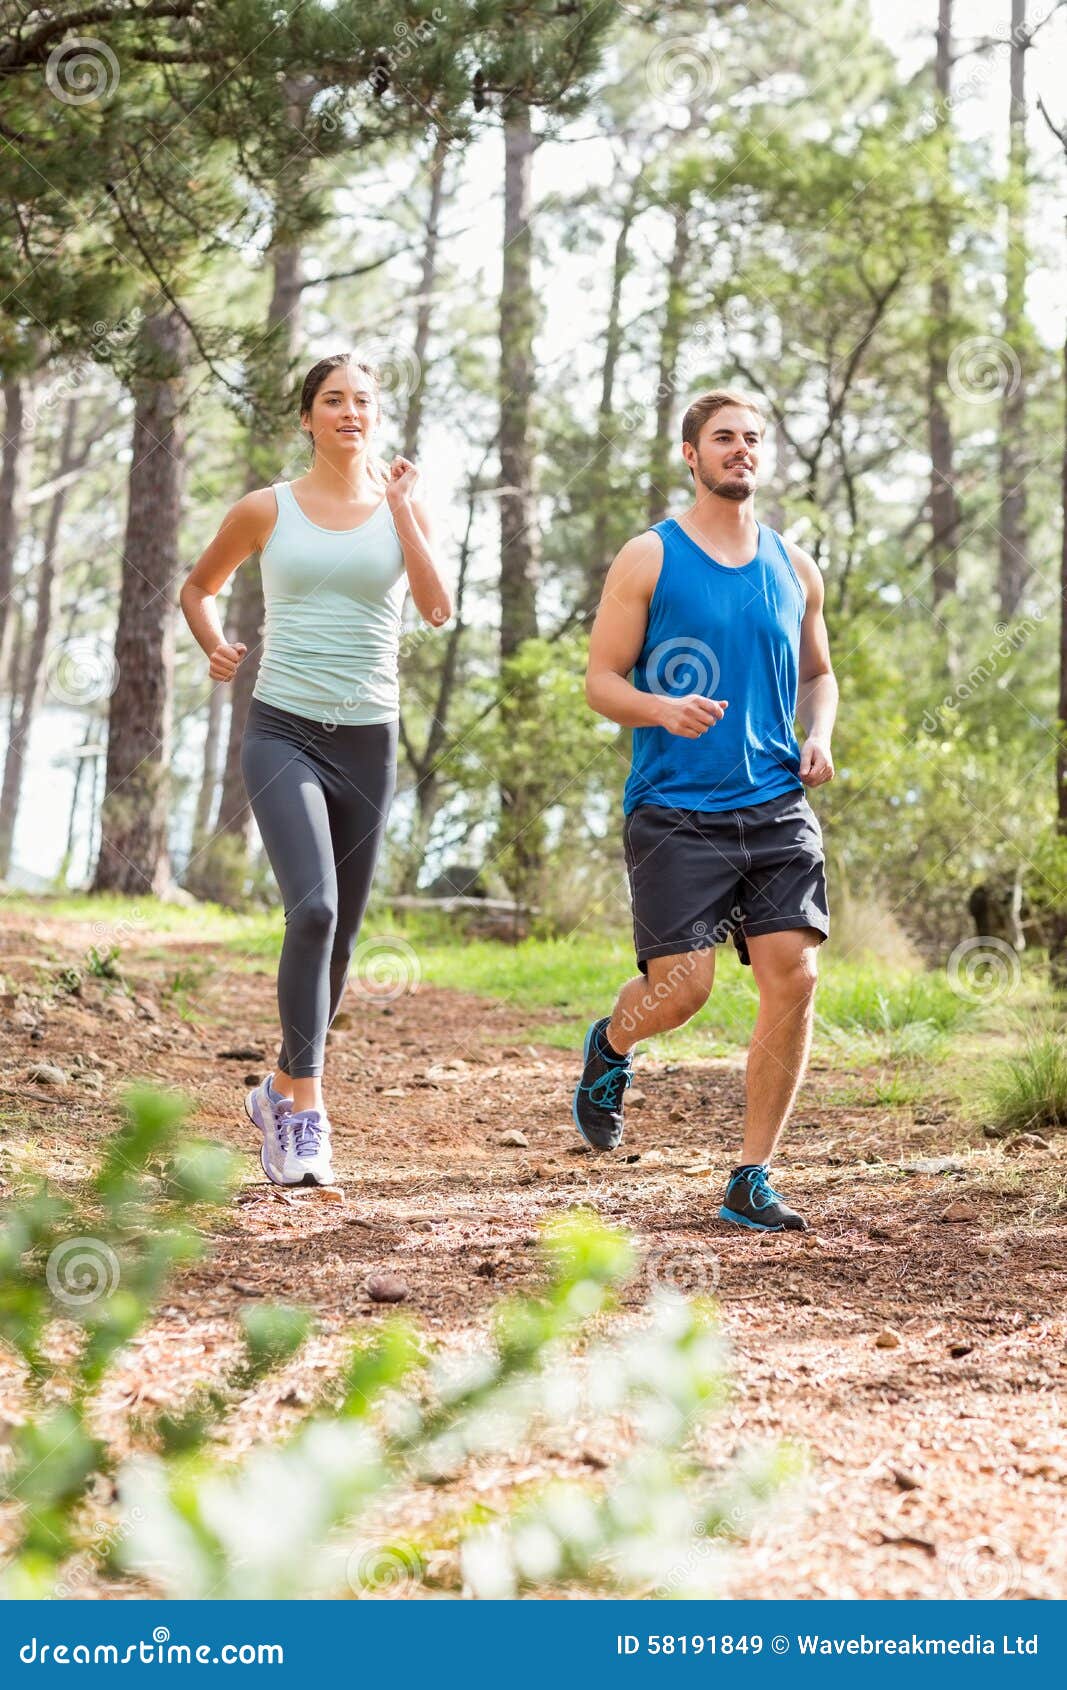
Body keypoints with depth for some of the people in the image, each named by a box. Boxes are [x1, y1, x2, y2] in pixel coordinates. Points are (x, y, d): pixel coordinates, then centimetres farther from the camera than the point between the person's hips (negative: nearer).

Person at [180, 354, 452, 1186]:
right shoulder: (267, 510, 4)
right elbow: (199, 587, 19)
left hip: (367, 740, 3)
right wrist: (215, 646, 2)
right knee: (314, 908, -23)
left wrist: (401, 506, -10)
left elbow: (439, 609, -9)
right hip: (283, 732, -3)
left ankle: (284, 1090, 30)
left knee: (341, 933, 9)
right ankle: (306, 1113, -20)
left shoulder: (402, 505, 6)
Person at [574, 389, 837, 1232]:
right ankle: (610, 1046, 29)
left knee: (794, 977, -8)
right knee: (682, 987, -10)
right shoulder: (649, 559, 0)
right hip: (675, 808, -4)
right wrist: (664, 710, -22)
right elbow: (601, 680, -1)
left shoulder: (795, 567, 13)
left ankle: (753, 1180, 3)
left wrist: (819, 738, 4)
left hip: (777, 806, 4)